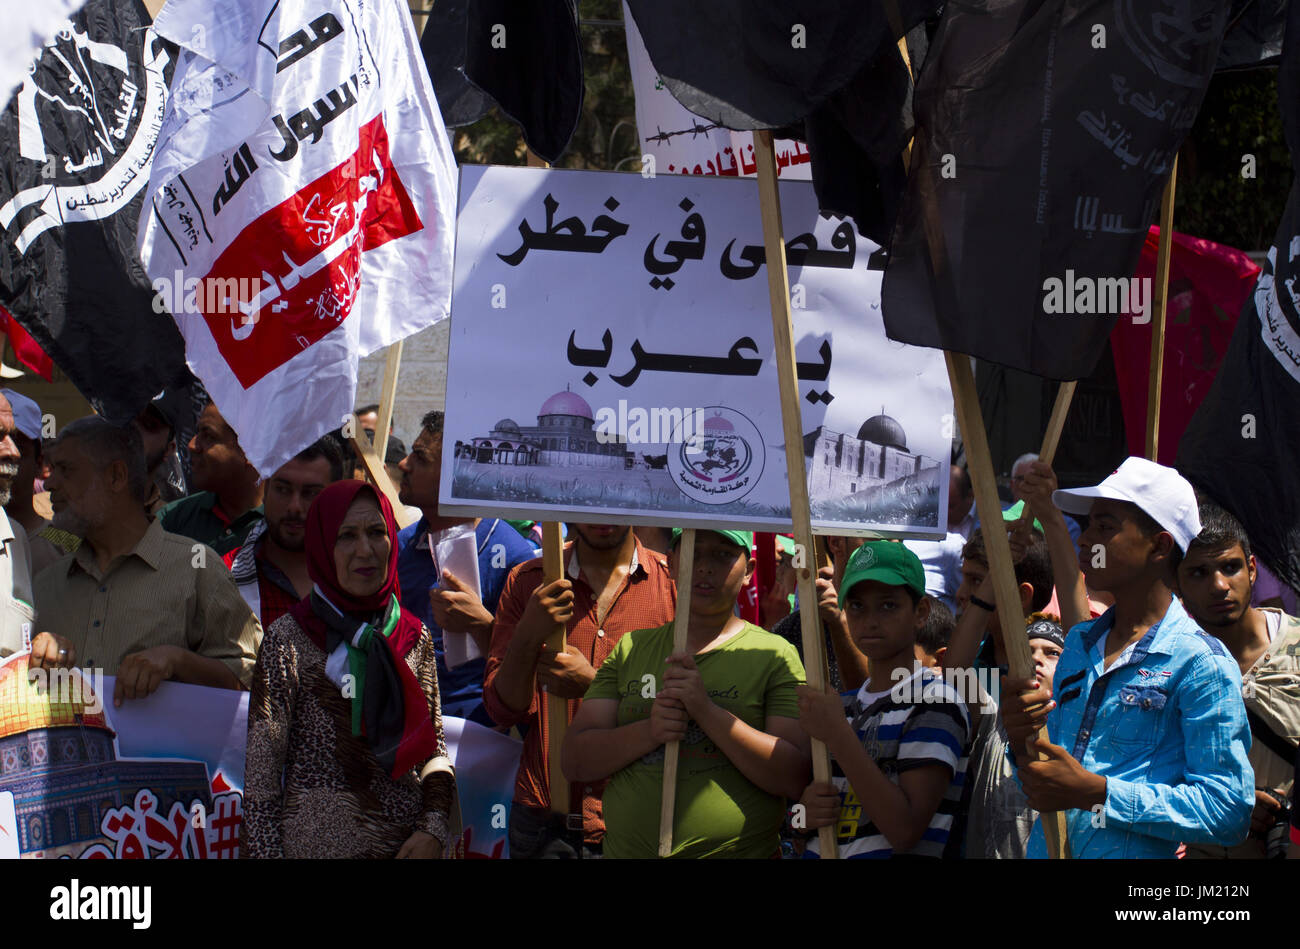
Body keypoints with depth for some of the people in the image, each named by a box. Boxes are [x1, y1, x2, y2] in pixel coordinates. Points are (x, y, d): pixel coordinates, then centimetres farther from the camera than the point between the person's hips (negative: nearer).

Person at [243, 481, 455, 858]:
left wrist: (434, 828, -5)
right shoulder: (289, 640, -8)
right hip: (319, 843, -4)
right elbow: (259, 772, -9)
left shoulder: (414, 636, 5)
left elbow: (434, 747, 10)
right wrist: (265, 852, -15)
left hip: (410, 844, 4)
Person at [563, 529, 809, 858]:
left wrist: (708, 712, -22)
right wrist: (649, 731, -17)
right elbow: (576, 761, 0)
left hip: (738, 851, -2)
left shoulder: (774, 654, -3)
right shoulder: (631, 648, 6)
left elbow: (795, 777, -13)